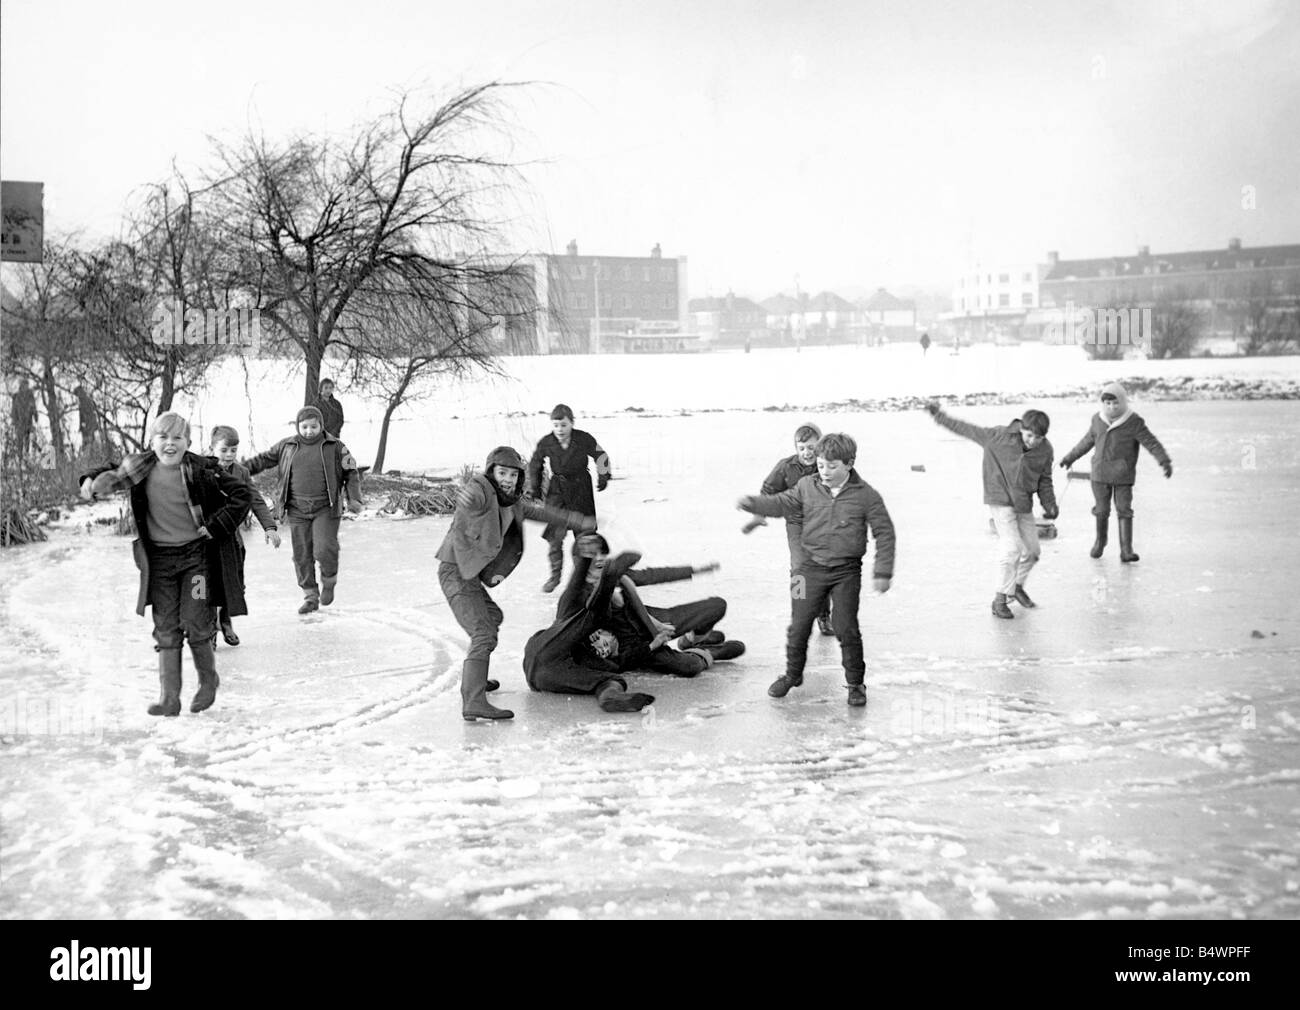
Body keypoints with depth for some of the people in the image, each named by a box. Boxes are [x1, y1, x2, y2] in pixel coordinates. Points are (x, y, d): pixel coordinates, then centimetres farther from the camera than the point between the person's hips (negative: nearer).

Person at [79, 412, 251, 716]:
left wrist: (219, 525, -11)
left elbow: (240, 493, -5)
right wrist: (92, 481, -2)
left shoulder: (201, 470, -11)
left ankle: (208, 680, 19)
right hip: (159, 558, 3)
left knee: (195, 622, -6)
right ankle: (169, 697, 5)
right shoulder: (140, 468, -2)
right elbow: (115, 475, 18)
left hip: (197, 554, -3)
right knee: (166, 629, 2)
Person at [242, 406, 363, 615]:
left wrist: (354, 498, -7)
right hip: (297, 511, 3)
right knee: (302, 555, 3)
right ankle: (310, 596, 16)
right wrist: (243, 468, 3)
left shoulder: (335, 447, 3)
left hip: (325, 509, -3)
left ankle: (329, 581, 16)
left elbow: (351, 474, 4)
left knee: (324, 550, -14)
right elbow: (264, 459, 15)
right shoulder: (287, 446, 9)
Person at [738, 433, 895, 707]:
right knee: (799, 625, 5)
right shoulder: (807, 486, -1)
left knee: (846, 628, -2)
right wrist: (754, 503, -12)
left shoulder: (866, 495, -8)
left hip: (847, 571, -2)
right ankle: (792, 674, 27)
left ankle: (856, 683, 15)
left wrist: (882, 572, -6)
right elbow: (783, 503, 6)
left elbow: (884, 533, -4)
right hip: (812, 567, 2)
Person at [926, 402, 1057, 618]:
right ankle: (1000, 599, -5)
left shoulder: (1045, 450, -5)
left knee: (1032, 550, 10)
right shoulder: (998, 437, -18)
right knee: (1011, 547, -17)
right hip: (1000, 500, -5)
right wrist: (939, 415, -2)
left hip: (1024, 504, 5)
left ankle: (1017, 586, 38)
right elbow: (967, 429, -7)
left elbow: (1044, 480, 8)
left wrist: (1050, 505, -3)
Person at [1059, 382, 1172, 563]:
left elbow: (1151, 442, -13)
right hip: (1100, 473, 3)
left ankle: (1126, 551, -2)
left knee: (1124, 511, -5)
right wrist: (1070, 458, 28)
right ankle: (1100, 542, 32)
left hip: (1123, 475, -3)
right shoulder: (1098, 420, 4)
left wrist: (1165, 461, -26)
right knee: (1101, 510, 8)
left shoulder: (1134, 422, -9)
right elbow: (1087, 441, 19)